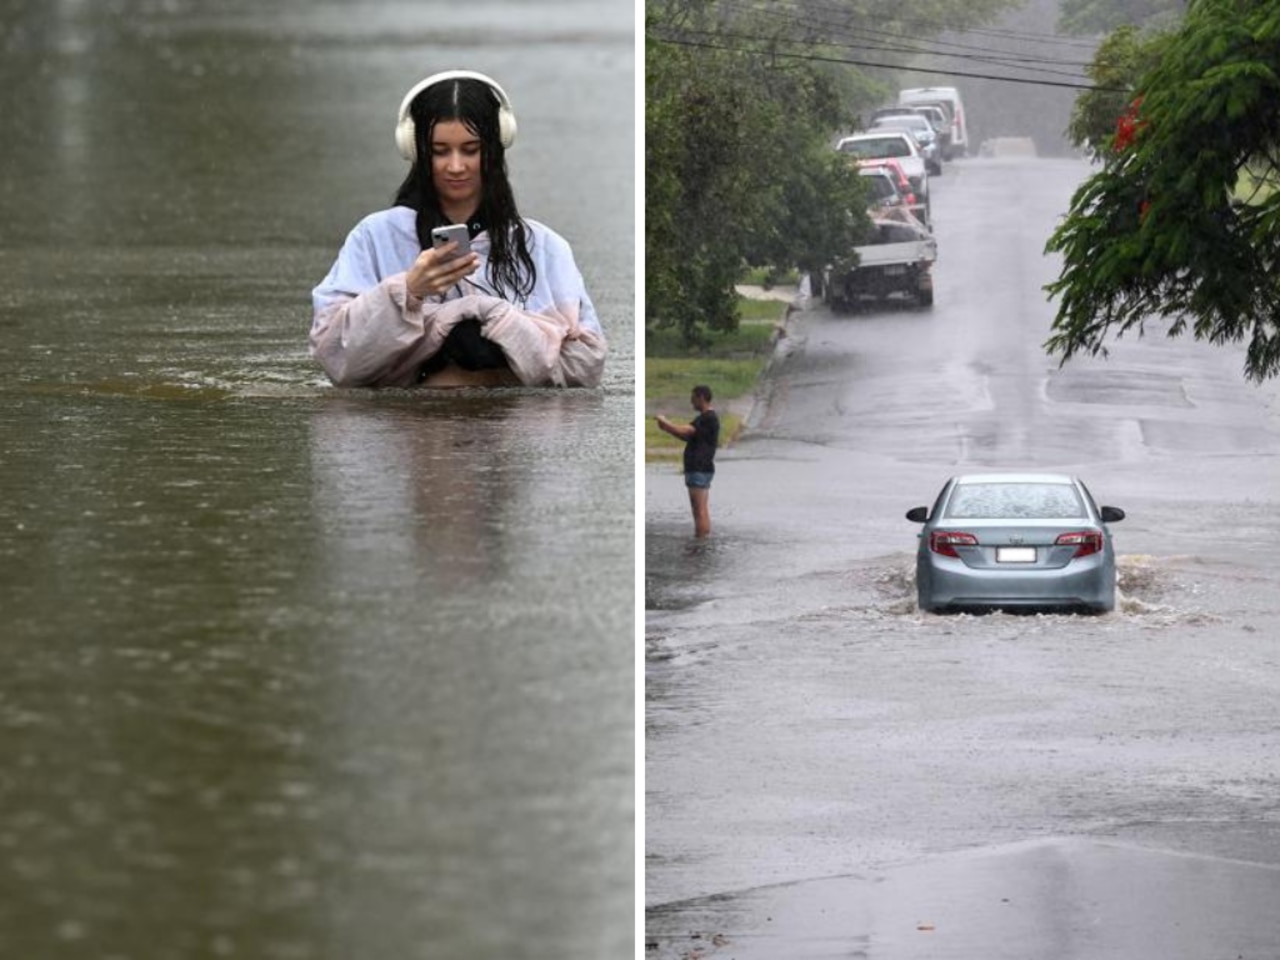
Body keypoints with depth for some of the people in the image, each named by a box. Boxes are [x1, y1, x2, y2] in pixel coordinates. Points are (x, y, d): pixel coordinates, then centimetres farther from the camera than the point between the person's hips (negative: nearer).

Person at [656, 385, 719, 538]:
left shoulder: (708, 418, -14)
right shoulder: (708, 417, 19)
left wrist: (665, 422, -6)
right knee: (702, 510, 10)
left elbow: (684, 432, -21)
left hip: (699, 470, -11)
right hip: (700, 469, 11)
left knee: (700, 511, -11)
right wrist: (667, 428, 12)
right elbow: (688, 437, 22)